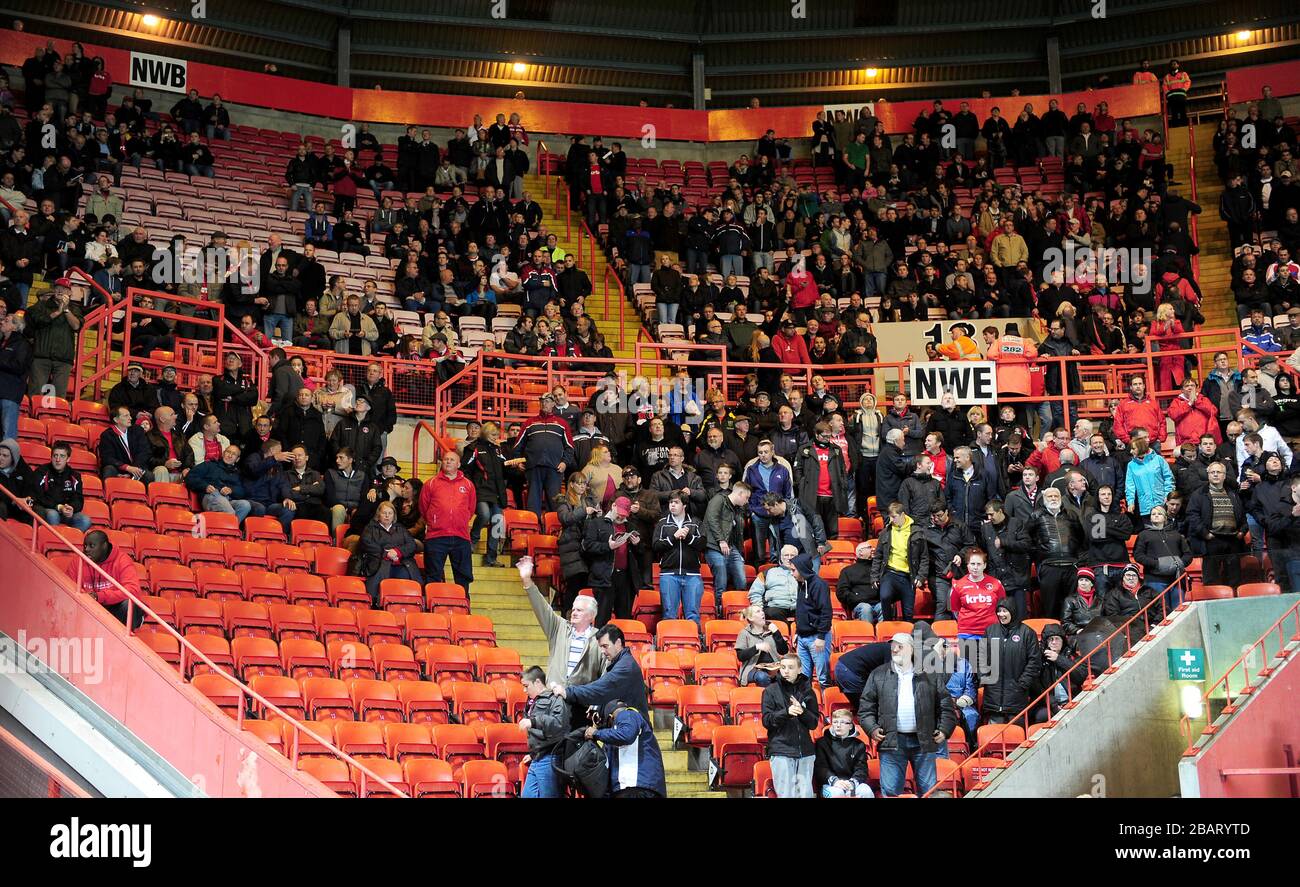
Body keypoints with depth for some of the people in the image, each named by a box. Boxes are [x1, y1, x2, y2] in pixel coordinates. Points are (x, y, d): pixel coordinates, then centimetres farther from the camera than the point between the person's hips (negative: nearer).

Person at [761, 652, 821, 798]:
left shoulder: (807, 691, 9)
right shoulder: (771, 690, 3)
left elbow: (814, 723, 8)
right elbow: (767, 720, -3)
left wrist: (802, 712, -12)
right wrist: (786, 712, -18)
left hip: (805, 752, 3)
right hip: (781, 751, -3)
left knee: (806, 794, 3)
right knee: (786, 794, -5)